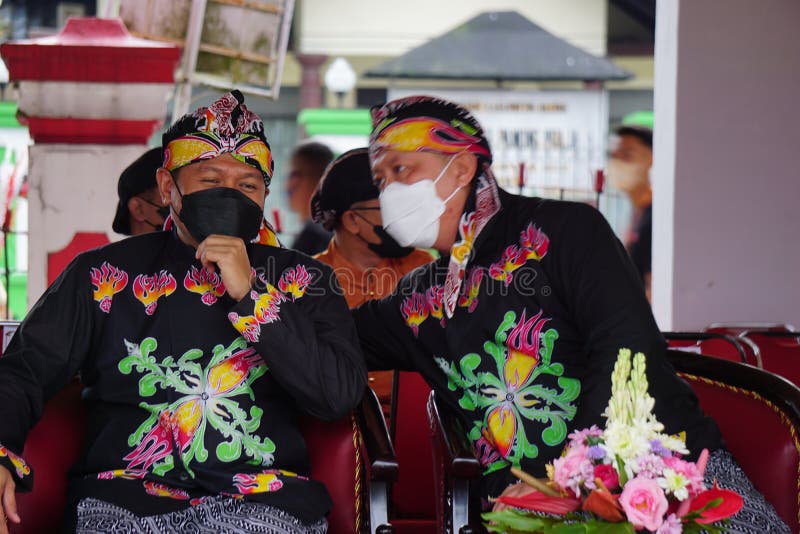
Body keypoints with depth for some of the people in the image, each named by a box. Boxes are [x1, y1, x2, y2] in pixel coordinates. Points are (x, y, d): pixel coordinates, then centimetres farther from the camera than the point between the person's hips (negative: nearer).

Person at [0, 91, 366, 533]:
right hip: (125, 492, 0)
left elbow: (341, 395, 0)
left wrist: (251, 294, -7)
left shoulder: (303, 281, 14)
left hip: (264, 497, 0)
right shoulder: (104, 275, 14)